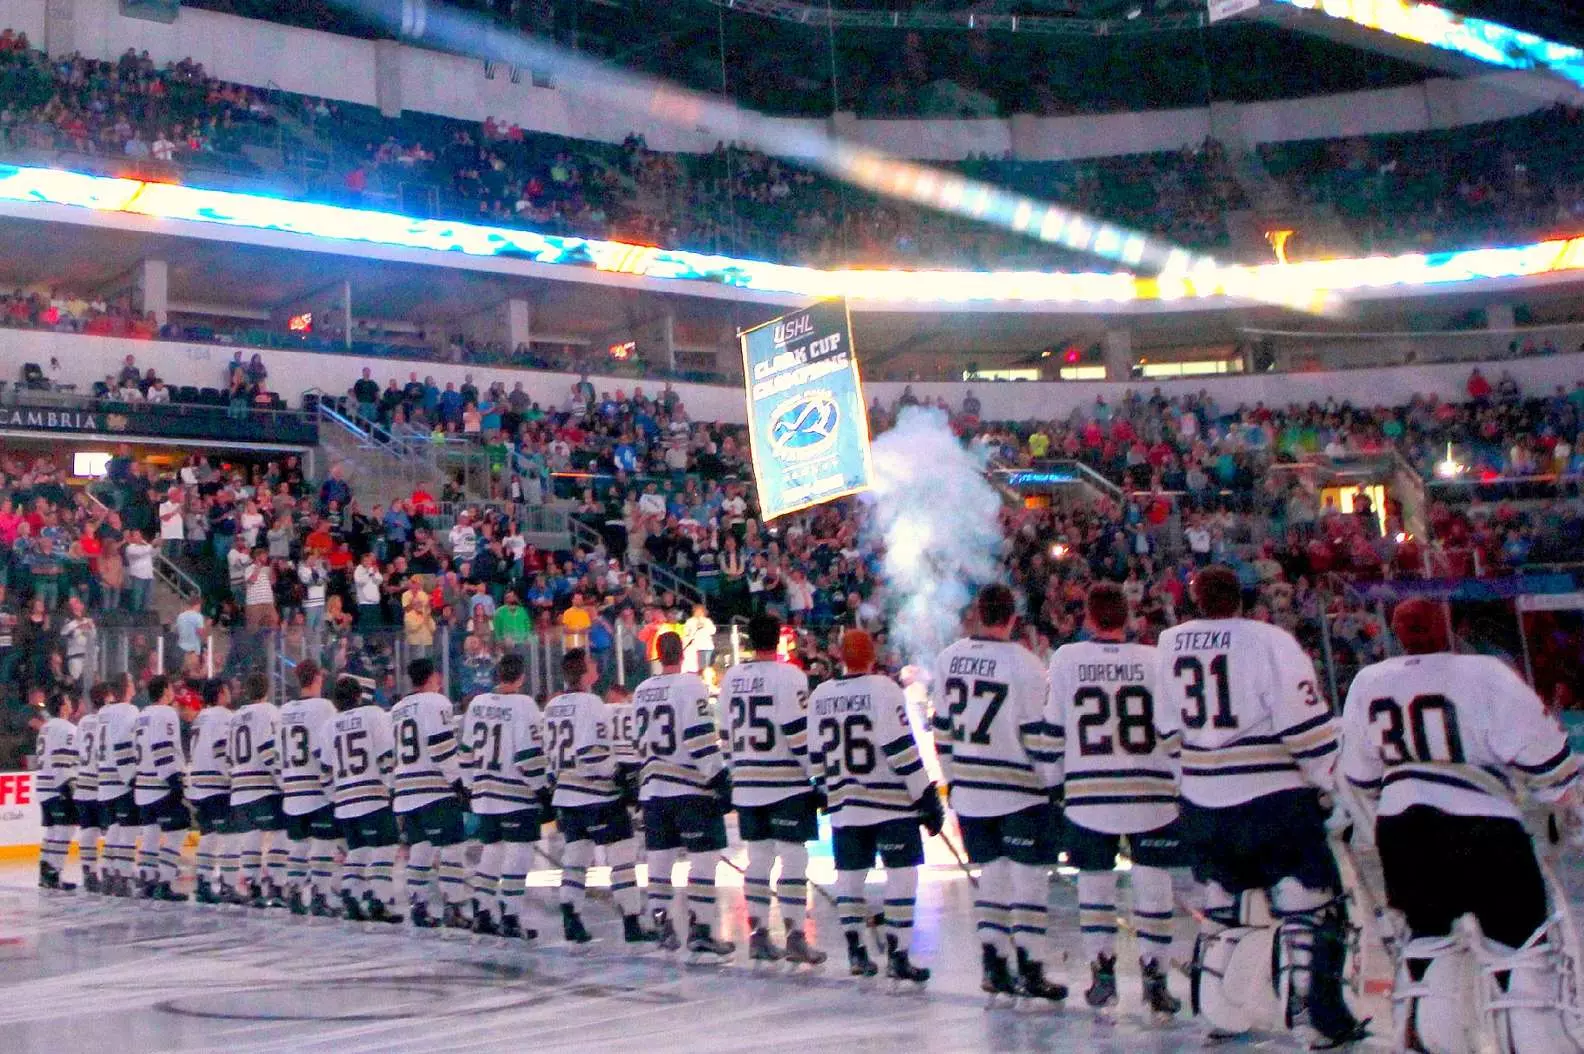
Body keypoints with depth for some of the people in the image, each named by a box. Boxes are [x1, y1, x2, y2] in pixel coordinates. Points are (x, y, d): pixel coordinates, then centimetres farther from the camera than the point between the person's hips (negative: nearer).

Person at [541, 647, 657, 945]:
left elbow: (549, 752, 16)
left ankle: (570, 921, 9)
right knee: (623, 856, -2)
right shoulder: (590, 703, -15)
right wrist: (619, 776, -9)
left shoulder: (553, 706, 11)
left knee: (575, 857, 13)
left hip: (566, 794, 8)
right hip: (598, 797, -8)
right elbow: (595, 754, -21)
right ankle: (631, 924, -2)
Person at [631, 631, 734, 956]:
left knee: (659, 859, 12)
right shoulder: (690, 685, -9)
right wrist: (720, 781, -14)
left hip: (652, 789, 7)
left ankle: (663, 925, 16)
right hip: (690, 788, -7)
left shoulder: (641, 691, 12)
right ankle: (699, 930, -5)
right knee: (704, 858, -2)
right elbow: (702, 740, -17)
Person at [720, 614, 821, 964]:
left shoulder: (730, 678, 9)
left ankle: (758, 935, 15)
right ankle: (795, 936, -2)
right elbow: (800, 734, -15)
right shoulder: (788, 675, -11)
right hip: (786, 783, -6)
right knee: (793, 859, -2)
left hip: (746, 785, 6)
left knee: (758, 858, 12)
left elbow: (727, 734, 14)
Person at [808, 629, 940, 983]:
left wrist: (825, 792, 25)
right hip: (891, 801, -6)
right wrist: (927, 796, -11)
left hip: (844, 804, 6)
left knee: (849, 875, 14)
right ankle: (897, 956, -2)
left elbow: (816, 756, 11)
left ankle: (856, 953, 19)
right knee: (902, 875, 0)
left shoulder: (819, 696, 5)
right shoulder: (882, 689, -12)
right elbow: (901, 748, -16)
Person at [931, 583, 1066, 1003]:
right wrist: (1055, 785, -3)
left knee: (993, 873, 14)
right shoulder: (1024, 664, -13)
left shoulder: (949, 658, 4)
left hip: (968, 790, 5)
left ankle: (993, 966, 14)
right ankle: (1028, 969, 3)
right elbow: (1040, 733, -12)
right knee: (1029, 876, 3)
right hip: (1020, 790, -5)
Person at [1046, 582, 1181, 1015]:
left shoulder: (1065, 659, 0)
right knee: (1153, 883, 8)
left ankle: (1102, 972, 14)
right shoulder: (1156, 661, -1)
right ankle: (1154, 977, 9)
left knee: (1095, 880, 14)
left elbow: (1048, 730, 4)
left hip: (1088, 795, 0)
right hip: (1152, 793, 0)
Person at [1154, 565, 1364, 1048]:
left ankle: (1215, 1012, 22)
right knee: (1311, 904, 3)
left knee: (1221, 903, 18)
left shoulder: (1170, 643, 5)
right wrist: (1336, 782, -2)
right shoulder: (1269, 641, -11)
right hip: (1271, 800, -5)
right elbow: (1306, 723, -13)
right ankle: (1320, 1019, 2)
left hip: (1201, 804, 5)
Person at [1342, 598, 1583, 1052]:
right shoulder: (1485, 675, -10)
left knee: (1430, 932, 20)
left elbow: (1360, 776, 15)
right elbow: (1538, 748, -7)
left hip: (1402, 826, 6)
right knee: (1520, 942, 2)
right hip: (1481, 826, -6)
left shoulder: (1368, 683, 7)